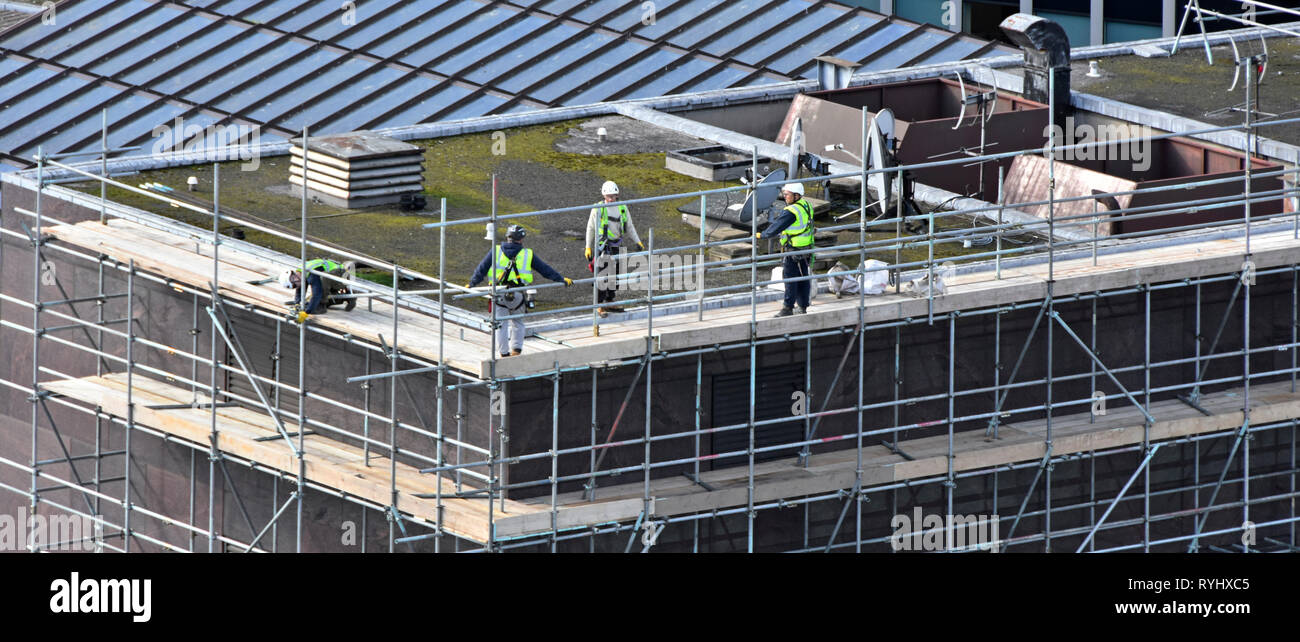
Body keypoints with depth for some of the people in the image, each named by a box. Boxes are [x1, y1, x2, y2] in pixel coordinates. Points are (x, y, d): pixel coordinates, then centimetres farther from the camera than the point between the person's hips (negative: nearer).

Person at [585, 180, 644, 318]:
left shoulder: (622, 208, 8)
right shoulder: (597, 209, -4)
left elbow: (629, 227, 15)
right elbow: (591, 229, 1)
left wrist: (638, 242, 4)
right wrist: (588, 248, -2)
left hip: (617, 247, 5)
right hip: (602, 247, -5)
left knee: (614, 276, 11)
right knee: (602, 277, -7)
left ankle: (609, 302, 24)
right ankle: (600, 306, -2)